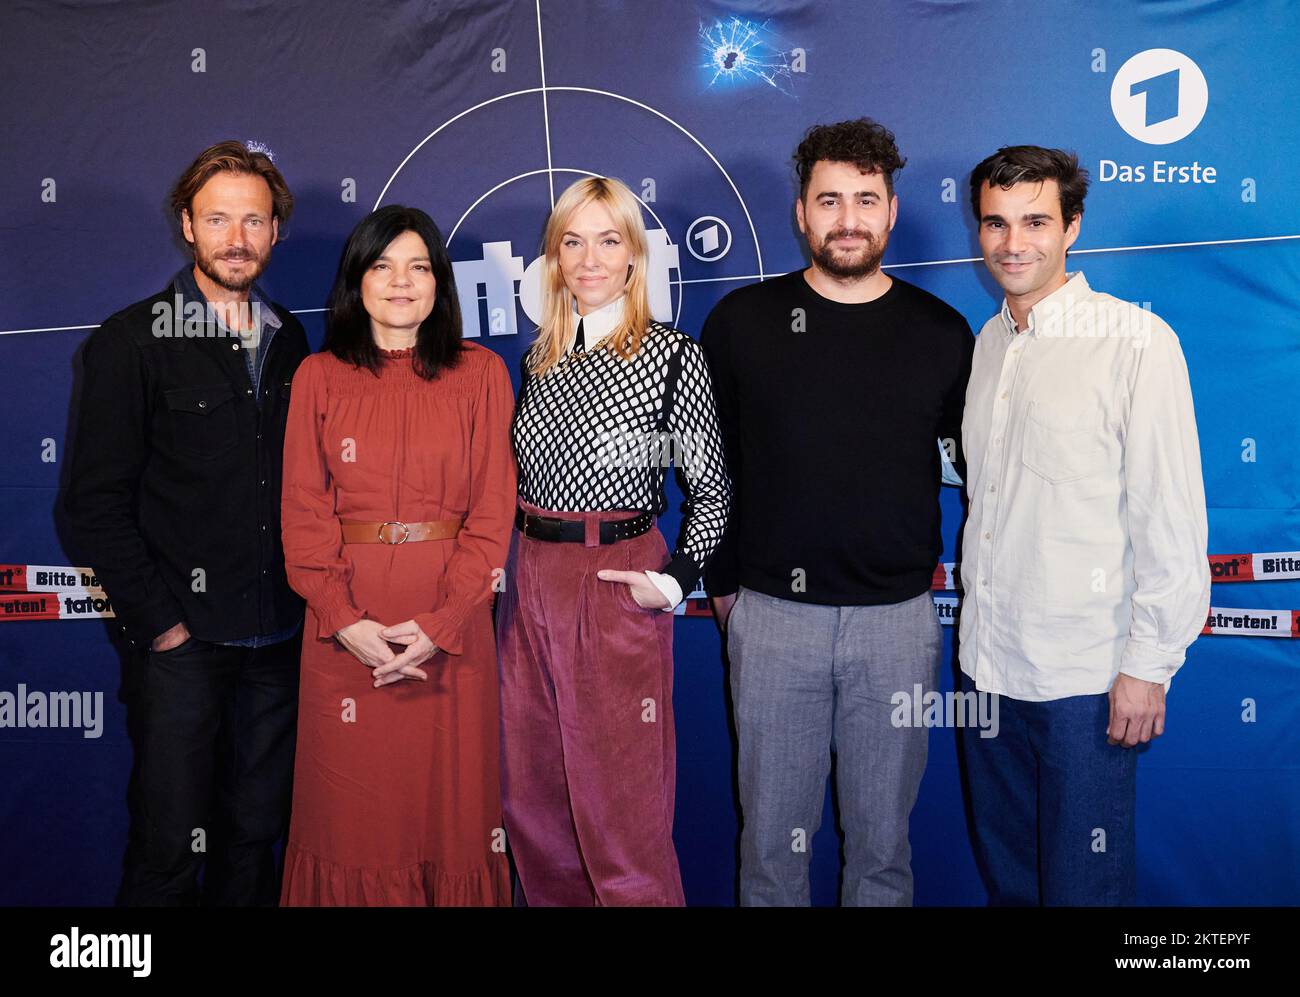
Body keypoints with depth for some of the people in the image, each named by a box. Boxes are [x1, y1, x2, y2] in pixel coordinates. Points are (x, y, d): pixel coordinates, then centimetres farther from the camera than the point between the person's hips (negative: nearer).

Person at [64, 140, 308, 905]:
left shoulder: (288, 338, 9)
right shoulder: (133, 340, -5)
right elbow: (97, 503, -7)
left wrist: (305, 594, 5)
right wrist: (157, 622, -10)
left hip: (277, 639, 4)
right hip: (181, 641, -4)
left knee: (256, 834, 14)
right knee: (170, 849, 3)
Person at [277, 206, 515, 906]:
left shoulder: (480, 374, 3)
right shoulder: (319, 377, 5)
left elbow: (493, 511, -2)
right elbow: (304, 511, 1)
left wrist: (442, 622, -12)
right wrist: (346, 619, -12)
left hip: (451, 619, 0)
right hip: (346, 621, 1)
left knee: (448, 792, 8)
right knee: (354, 795, 9)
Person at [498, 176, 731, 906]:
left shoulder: (672, 356, -8)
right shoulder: (540, 357, 9)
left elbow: (712, 488, -3)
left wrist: (676, 581, -12)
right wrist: (510, 560, 6)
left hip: (619, 587, -5)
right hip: (531, 580, 6)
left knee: (620, 807, 2)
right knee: (532, 797, 15)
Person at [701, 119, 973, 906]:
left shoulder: (942, 332, 2)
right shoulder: (741, 322, 0)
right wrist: (722, 582, 7)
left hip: (898, 617, 1)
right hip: (773, 613, 0)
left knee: (883, 833, 13)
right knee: (773, 832, 11)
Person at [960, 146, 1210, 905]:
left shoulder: (1136, 342, -11)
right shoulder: (988, 342, 9)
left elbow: (1173, 517, -13)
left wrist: (1149, 665, -13)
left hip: (1084, 673, -6)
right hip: (988, 661, 6)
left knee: (1082, 882, 7)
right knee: (1005, 873, 19)